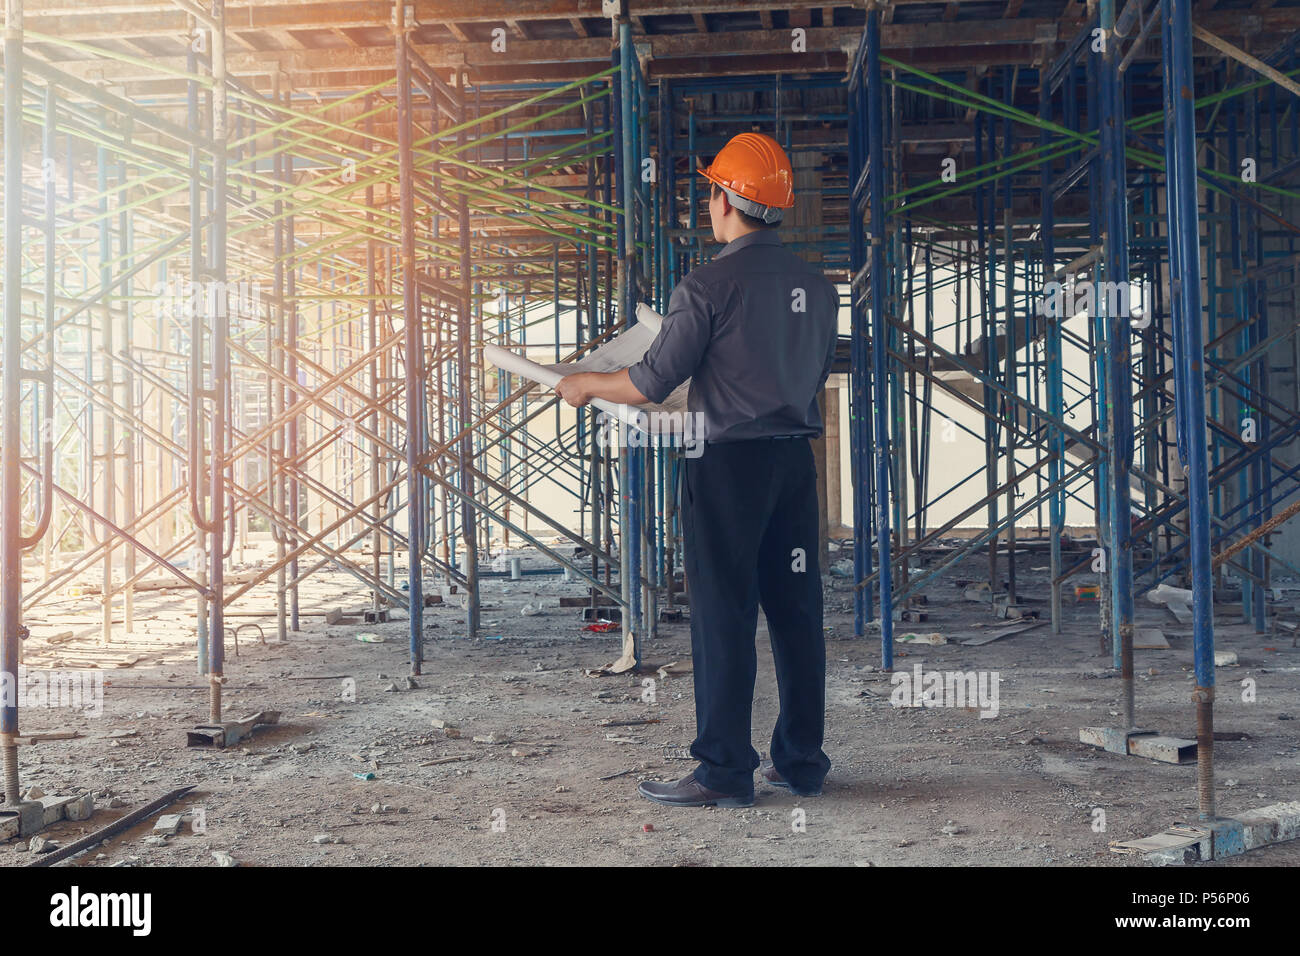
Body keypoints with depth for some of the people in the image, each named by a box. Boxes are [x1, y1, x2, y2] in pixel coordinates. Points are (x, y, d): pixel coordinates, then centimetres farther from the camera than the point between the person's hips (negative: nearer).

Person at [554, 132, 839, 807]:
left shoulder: (708, 285, -12)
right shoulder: (817, 287, 9)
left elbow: (650, 384, -11)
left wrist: (583, 383, 7)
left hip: (728, 464, -6)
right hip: (796, 459, 7)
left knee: (723, 618, -1)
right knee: (795, 611, 10)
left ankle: (724, 771, 3)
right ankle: (801, 761, 17)